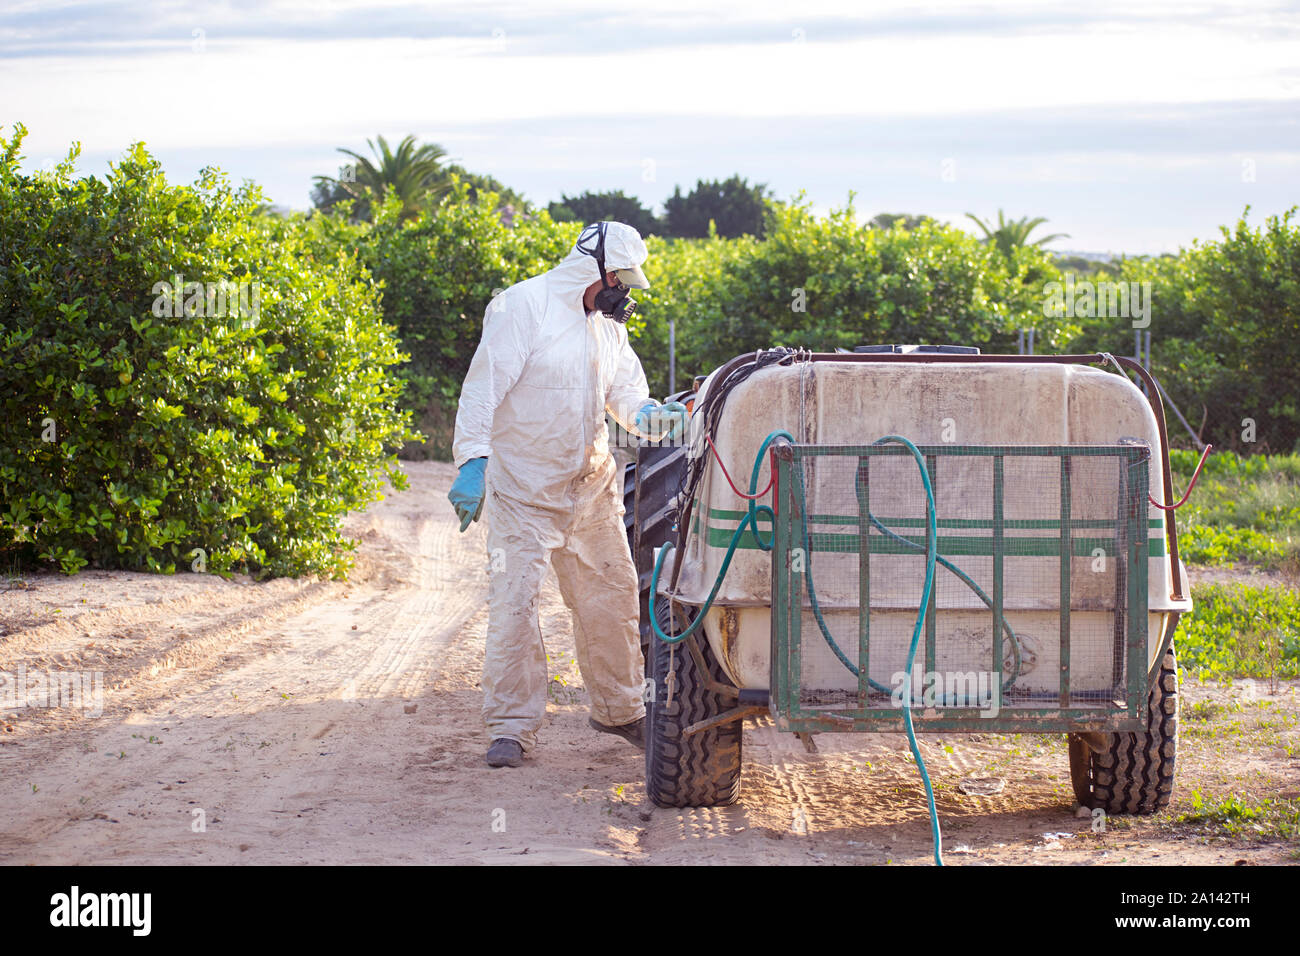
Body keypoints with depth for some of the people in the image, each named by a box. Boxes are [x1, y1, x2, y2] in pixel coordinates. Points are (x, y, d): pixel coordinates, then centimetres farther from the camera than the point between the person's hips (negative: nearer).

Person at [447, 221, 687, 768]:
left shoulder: (606, 323, 10)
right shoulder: (523, 307, -14)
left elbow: (625, 386, 16)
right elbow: (484, 387, -20)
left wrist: (648, 412, -9)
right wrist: (472, 462, -31)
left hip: (591, 486, 7)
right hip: (523, 488, -7)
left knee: (611, 594, 13)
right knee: (514, 602, -10)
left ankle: (618, 709, 30)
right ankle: (512, 727, -2)